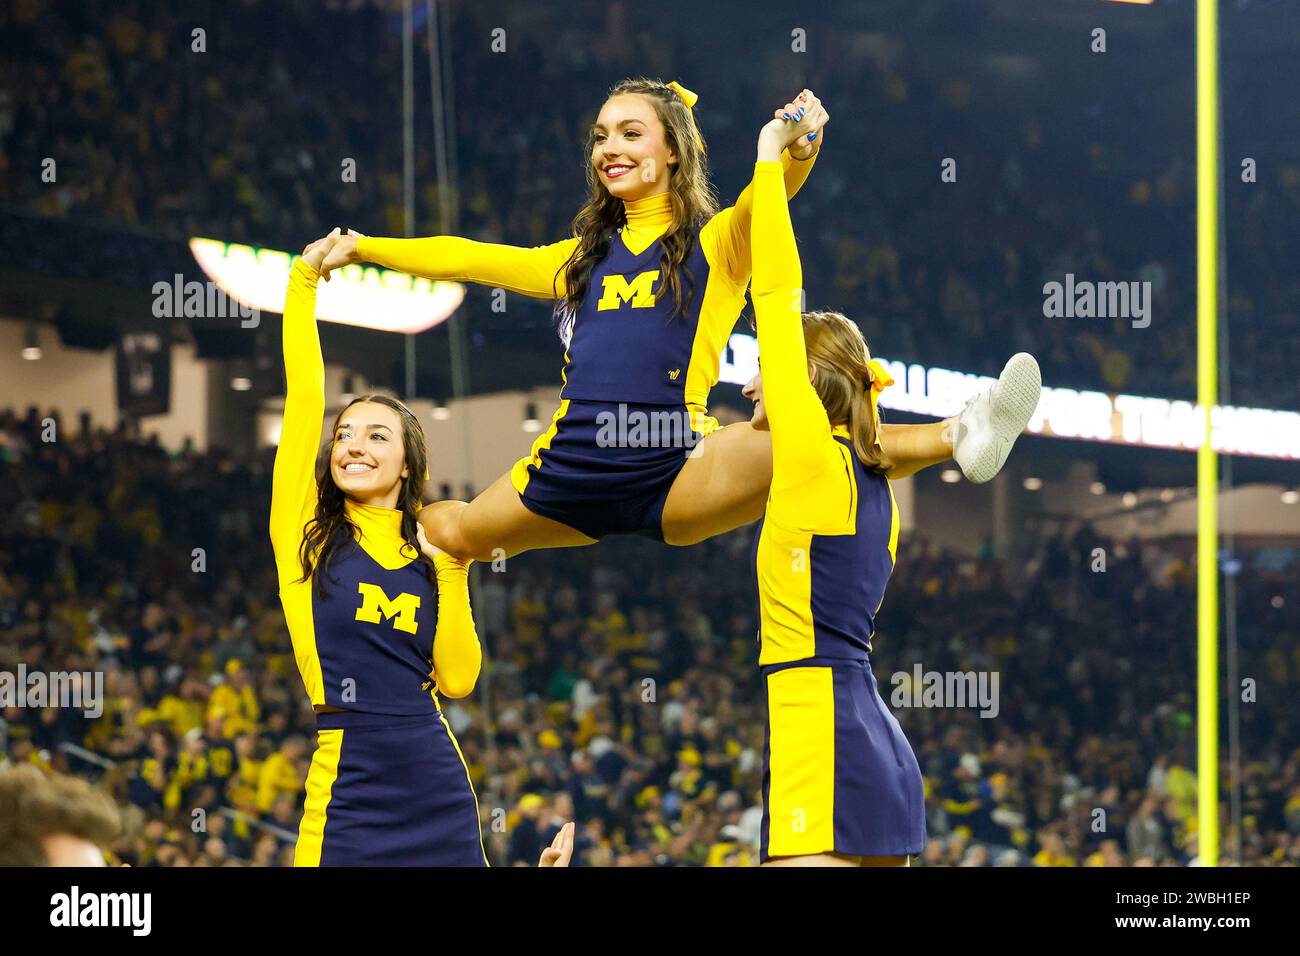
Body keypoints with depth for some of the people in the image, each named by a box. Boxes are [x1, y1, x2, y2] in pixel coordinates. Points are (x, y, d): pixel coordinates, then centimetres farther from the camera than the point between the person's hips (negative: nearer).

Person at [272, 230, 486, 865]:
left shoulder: (427, 549, 12)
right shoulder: (306, 528, 6)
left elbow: (457, 678, 3)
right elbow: (305, 400, -2)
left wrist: (452, 569, -2)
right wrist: (303, 283, -5)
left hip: (437, 785, 3)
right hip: (346, 784, -2)